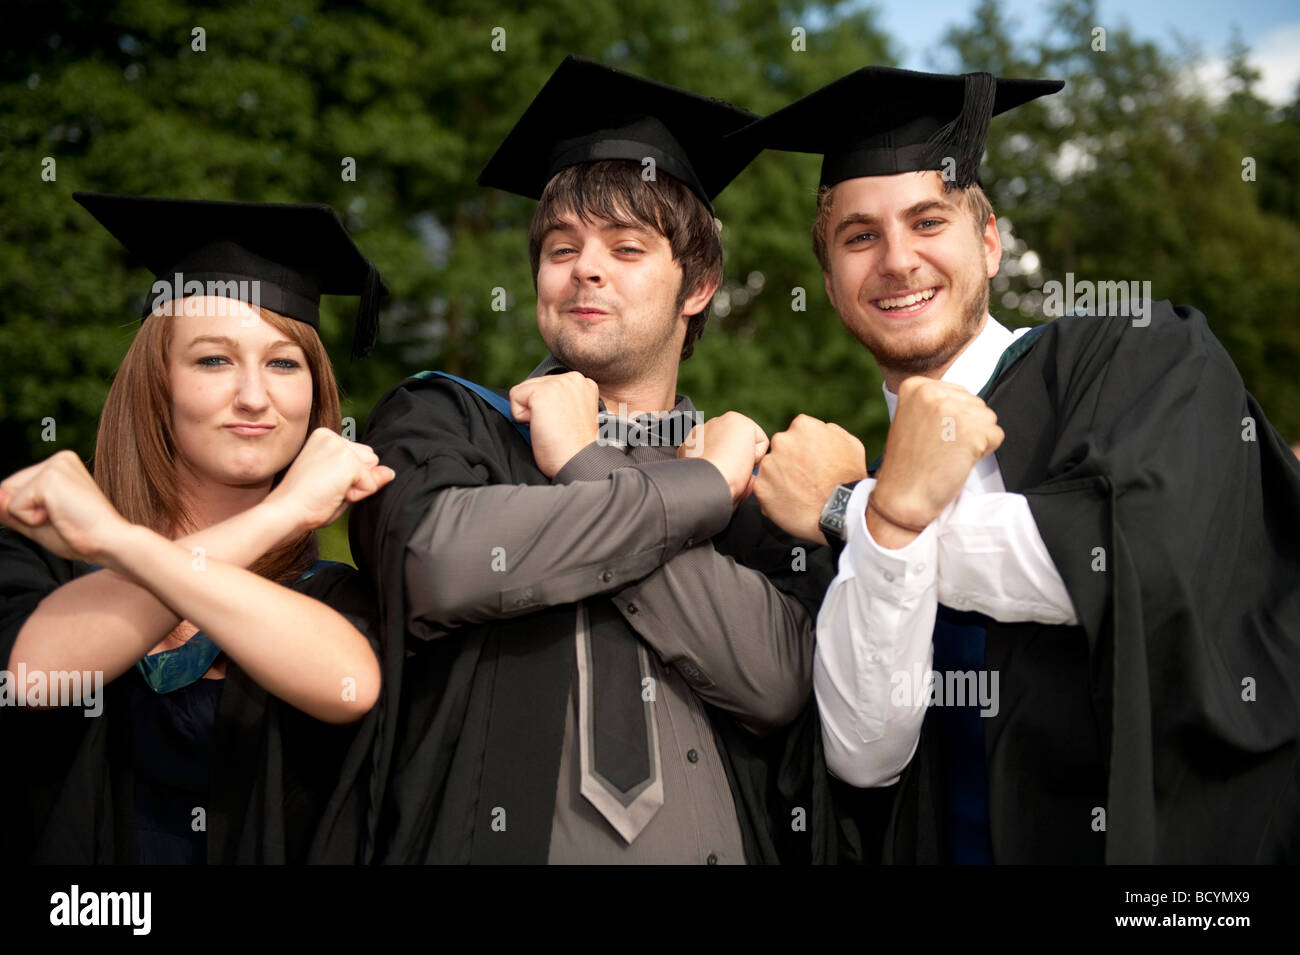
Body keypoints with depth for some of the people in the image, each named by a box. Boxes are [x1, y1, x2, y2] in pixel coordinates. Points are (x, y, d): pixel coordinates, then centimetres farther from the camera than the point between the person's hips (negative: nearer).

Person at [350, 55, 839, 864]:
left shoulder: (758, 472, 7)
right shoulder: (440, 422, 4)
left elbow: (776, 680, -10)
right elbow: (439, 563, -17)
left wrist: (581, 473, -7)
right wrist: (701, 490, -10)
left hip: (718, 841, 1)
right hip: (498, 839, -1)